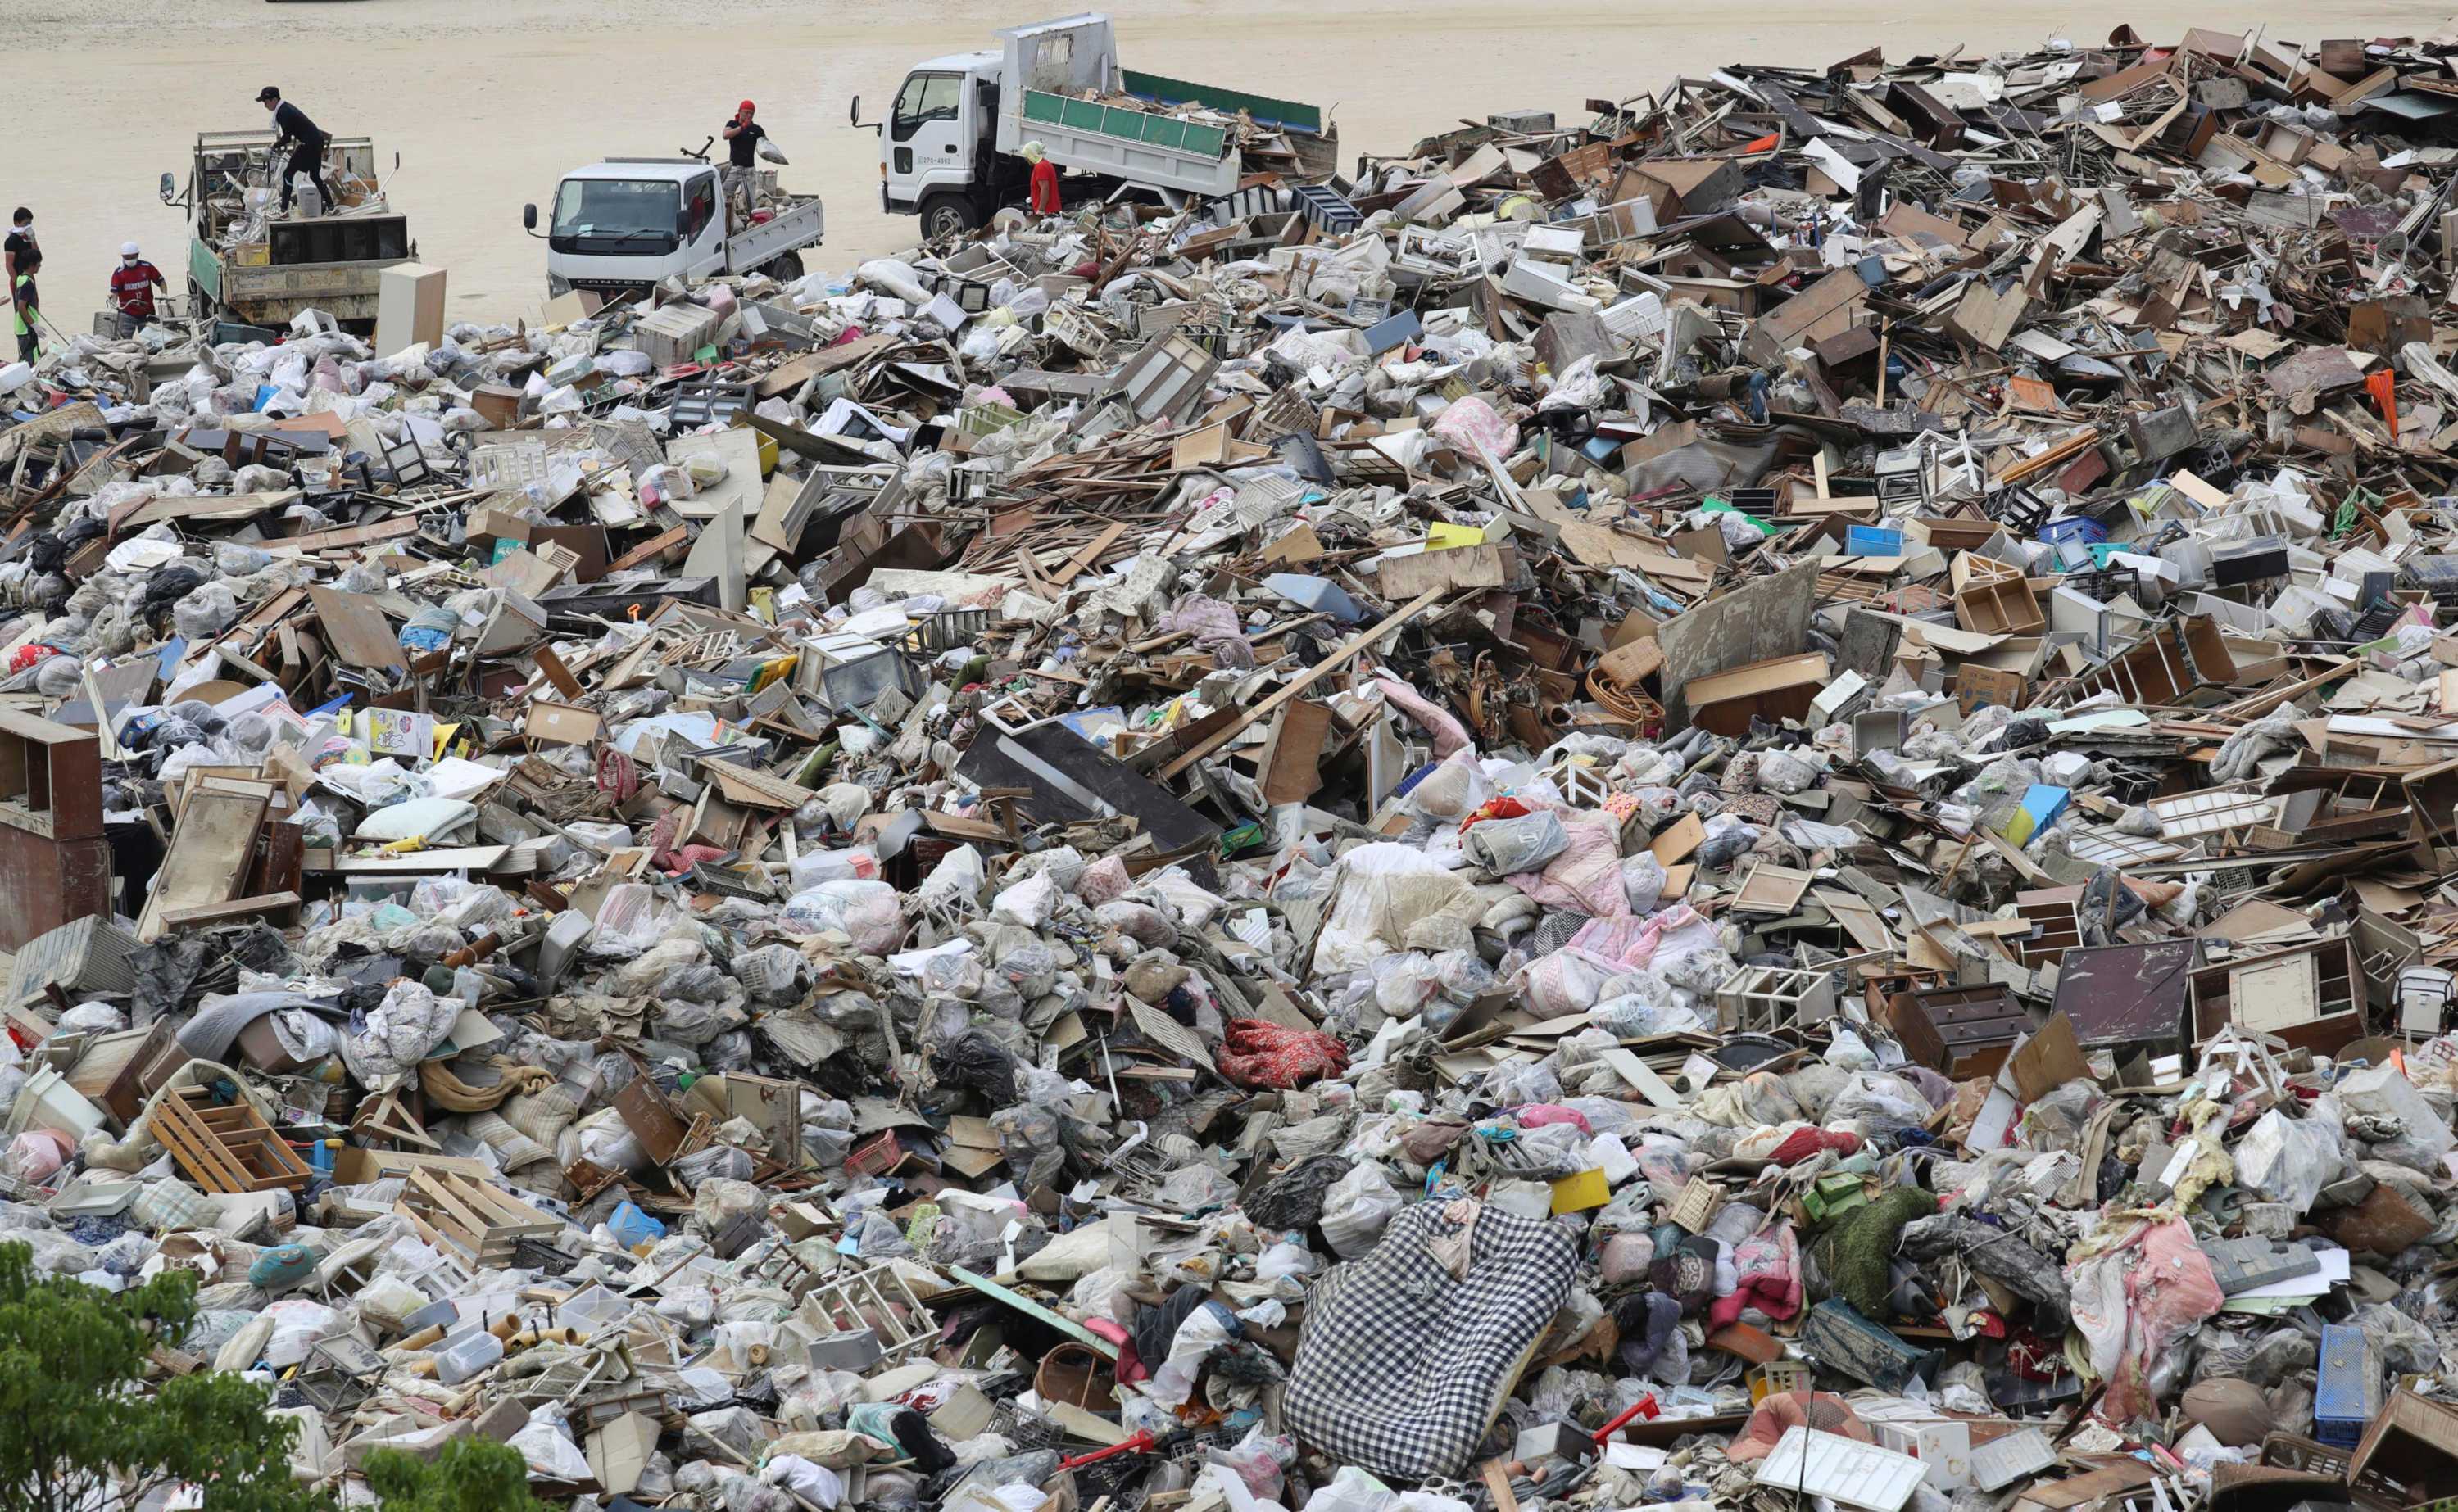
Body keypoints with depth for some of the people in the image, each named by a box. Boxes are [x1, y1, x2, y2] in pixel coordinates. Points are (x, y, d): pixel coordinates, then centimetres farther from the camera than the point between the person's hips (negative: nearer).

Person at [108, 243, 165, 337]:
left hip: (147, 312, 2)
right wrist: (113, 302, -28)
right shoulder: (118, 273, -4)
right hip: (127, 313, -2)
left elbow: (161, 282, 7)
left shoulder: (147, 267, 0)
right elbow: (115, 291, -8)